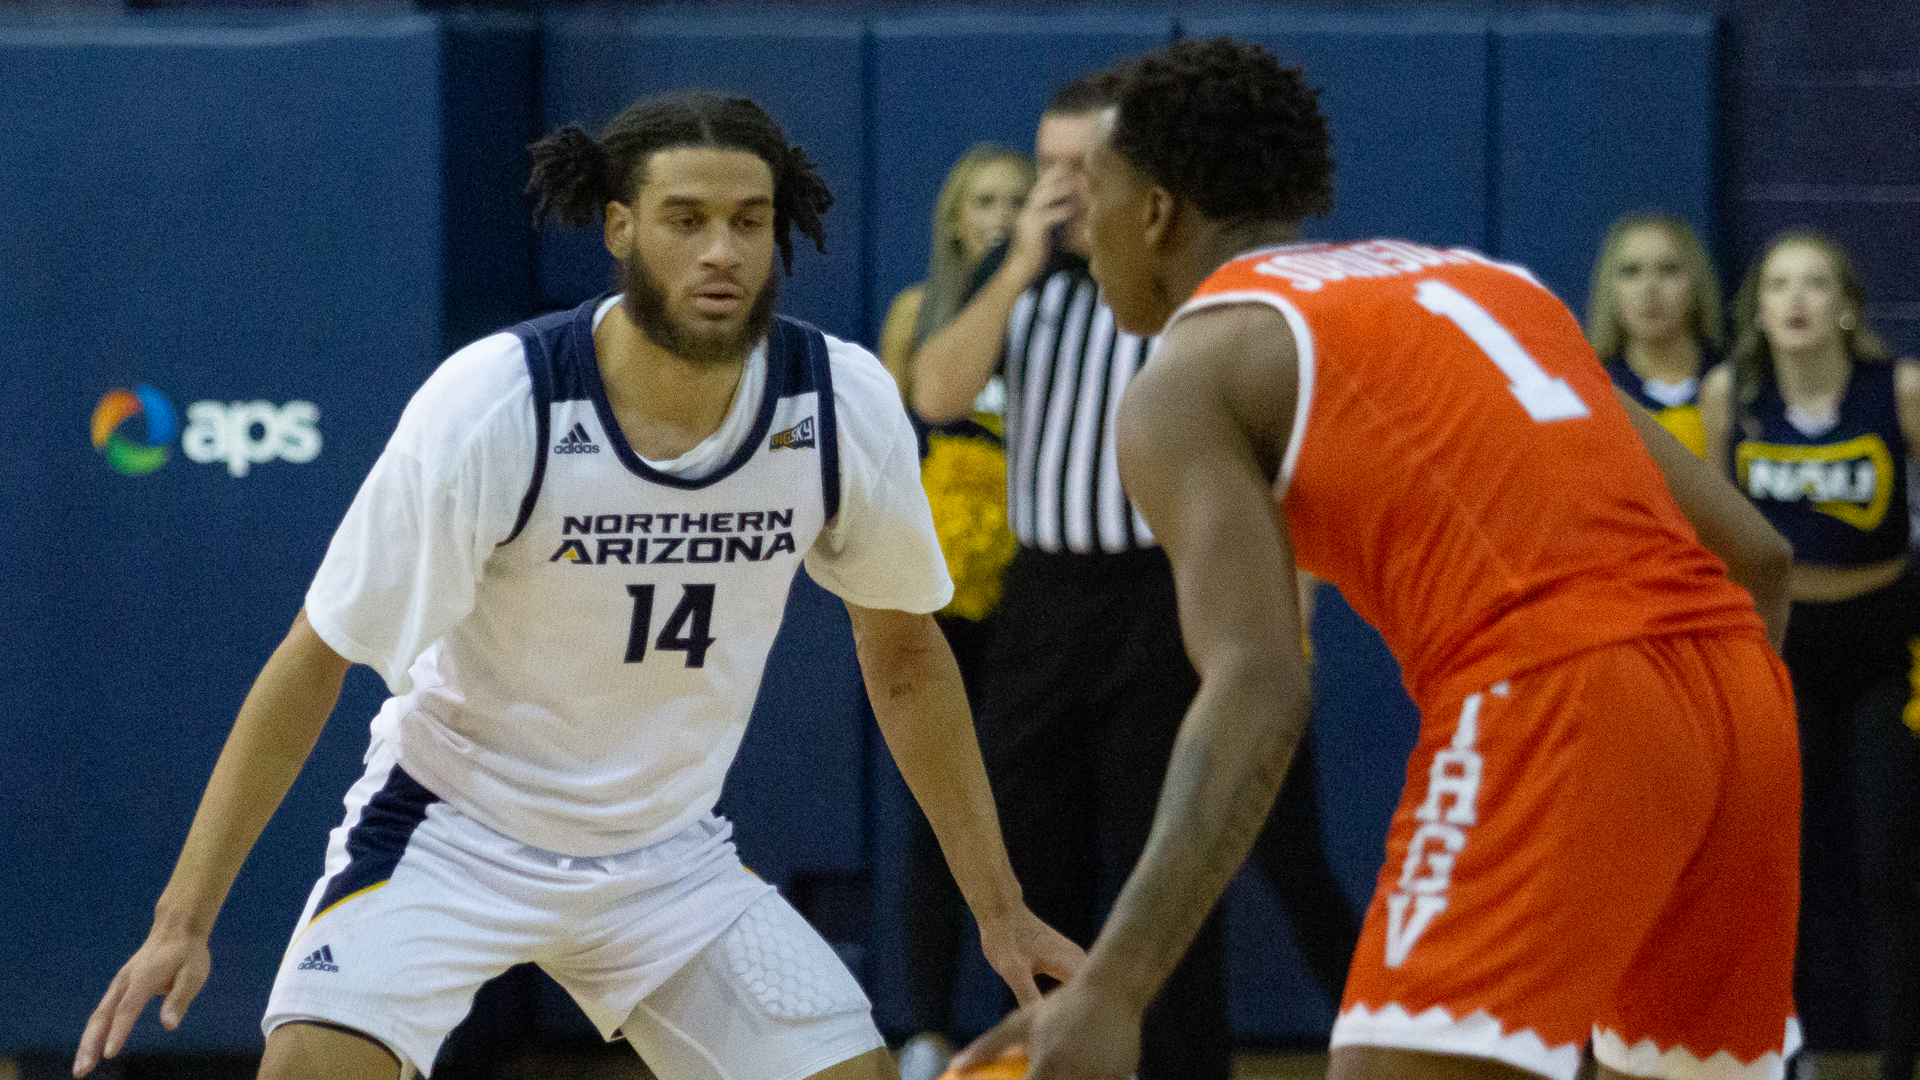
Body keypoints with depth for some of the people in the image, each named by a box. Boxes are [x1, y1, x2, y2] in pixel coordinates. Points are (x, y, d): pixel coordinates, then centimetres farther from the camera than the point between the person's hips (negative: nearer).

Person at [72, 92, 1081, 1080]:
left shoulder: (842, 406, -14)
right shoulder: (489, 407, -25)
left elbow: (904, 656, 4)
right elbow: (316, 659, -18)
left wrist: (998, 908, 7)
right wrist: (182, 921, -22)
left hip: (669, 851, 4)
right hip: (451, 827, -4)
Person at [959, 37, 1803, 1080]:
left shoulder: (1191, 374, 7)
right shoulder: (1483, 281, 28)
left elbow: (1258, 689, -10)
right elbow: (1753, 551, 23)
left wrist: (1109, 990, -16)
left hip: (1550, 702, -7)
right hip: (1739, 684, 7)